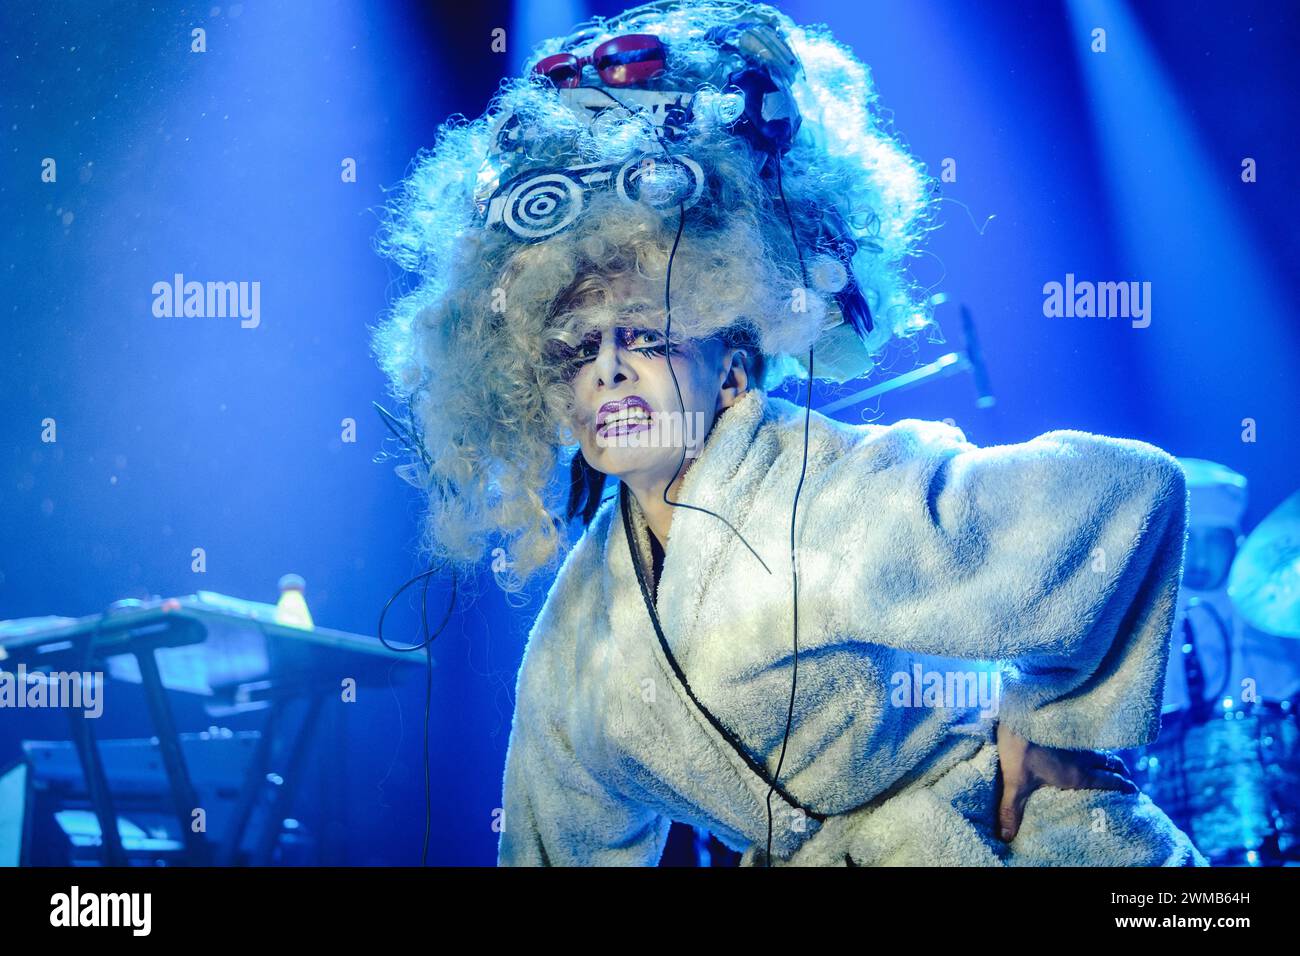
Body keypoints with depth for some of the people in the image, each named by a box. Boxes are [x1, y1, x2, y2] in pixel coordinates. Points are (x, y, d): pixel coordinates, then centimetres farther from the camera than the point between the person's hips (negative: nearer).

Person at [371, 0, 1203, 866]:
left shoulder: (836, 501, -16)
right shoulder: (578, 631, 5)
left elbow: (1130, 492, -19)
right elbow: (572, 846, 19)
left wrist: (1054, 731, -10)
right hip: (803, 857, 7)